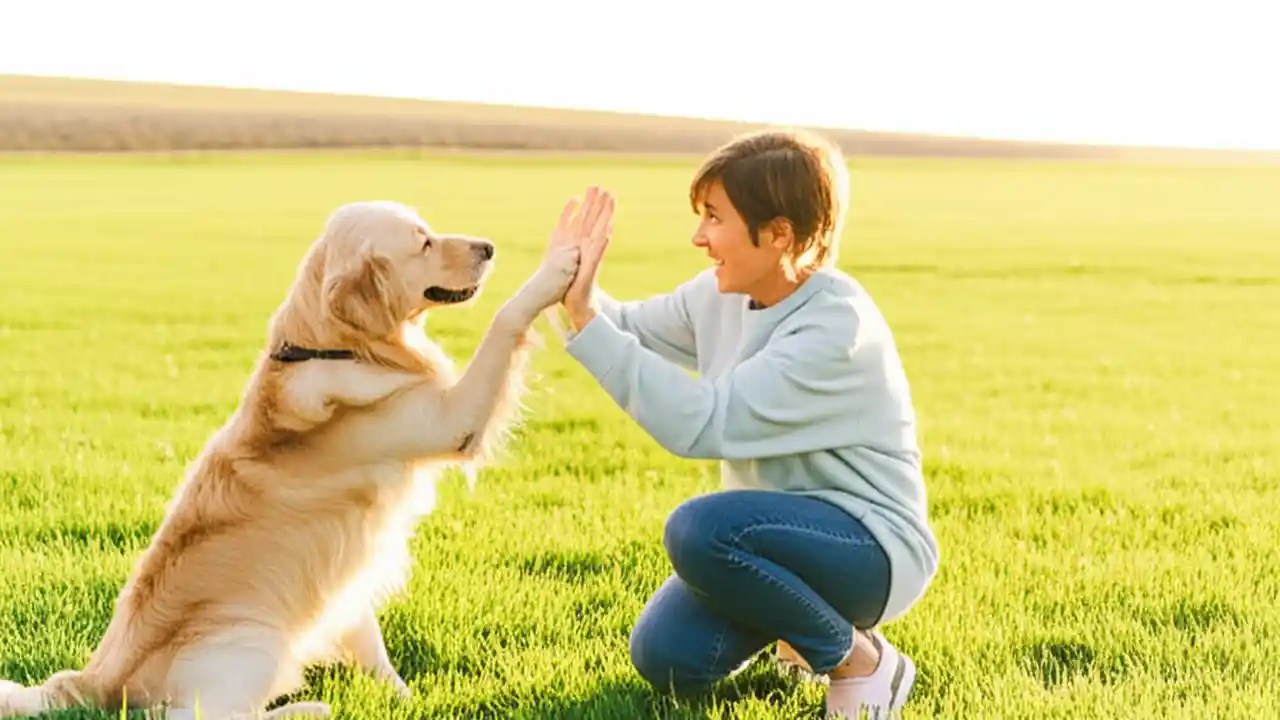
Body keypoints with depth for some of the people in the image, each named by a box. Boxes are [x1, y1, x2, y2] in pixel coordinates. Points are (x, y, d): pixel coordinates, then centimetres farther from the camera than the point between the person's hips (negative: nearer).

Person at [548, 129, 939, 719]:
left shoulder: (837, 329, -27)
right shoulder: (724, 293, -1)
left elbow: (701, 422, -33)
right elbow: (628, 334, 9)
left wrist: (586, 322, -33)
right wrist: (575, 295, -14)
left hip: (872, 546, -8)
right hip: (782, 526, 8)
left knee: (701, 530, -33)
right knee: (666, 661, -8)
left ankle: (860, 660, -10)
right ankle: (801, 613, 20)